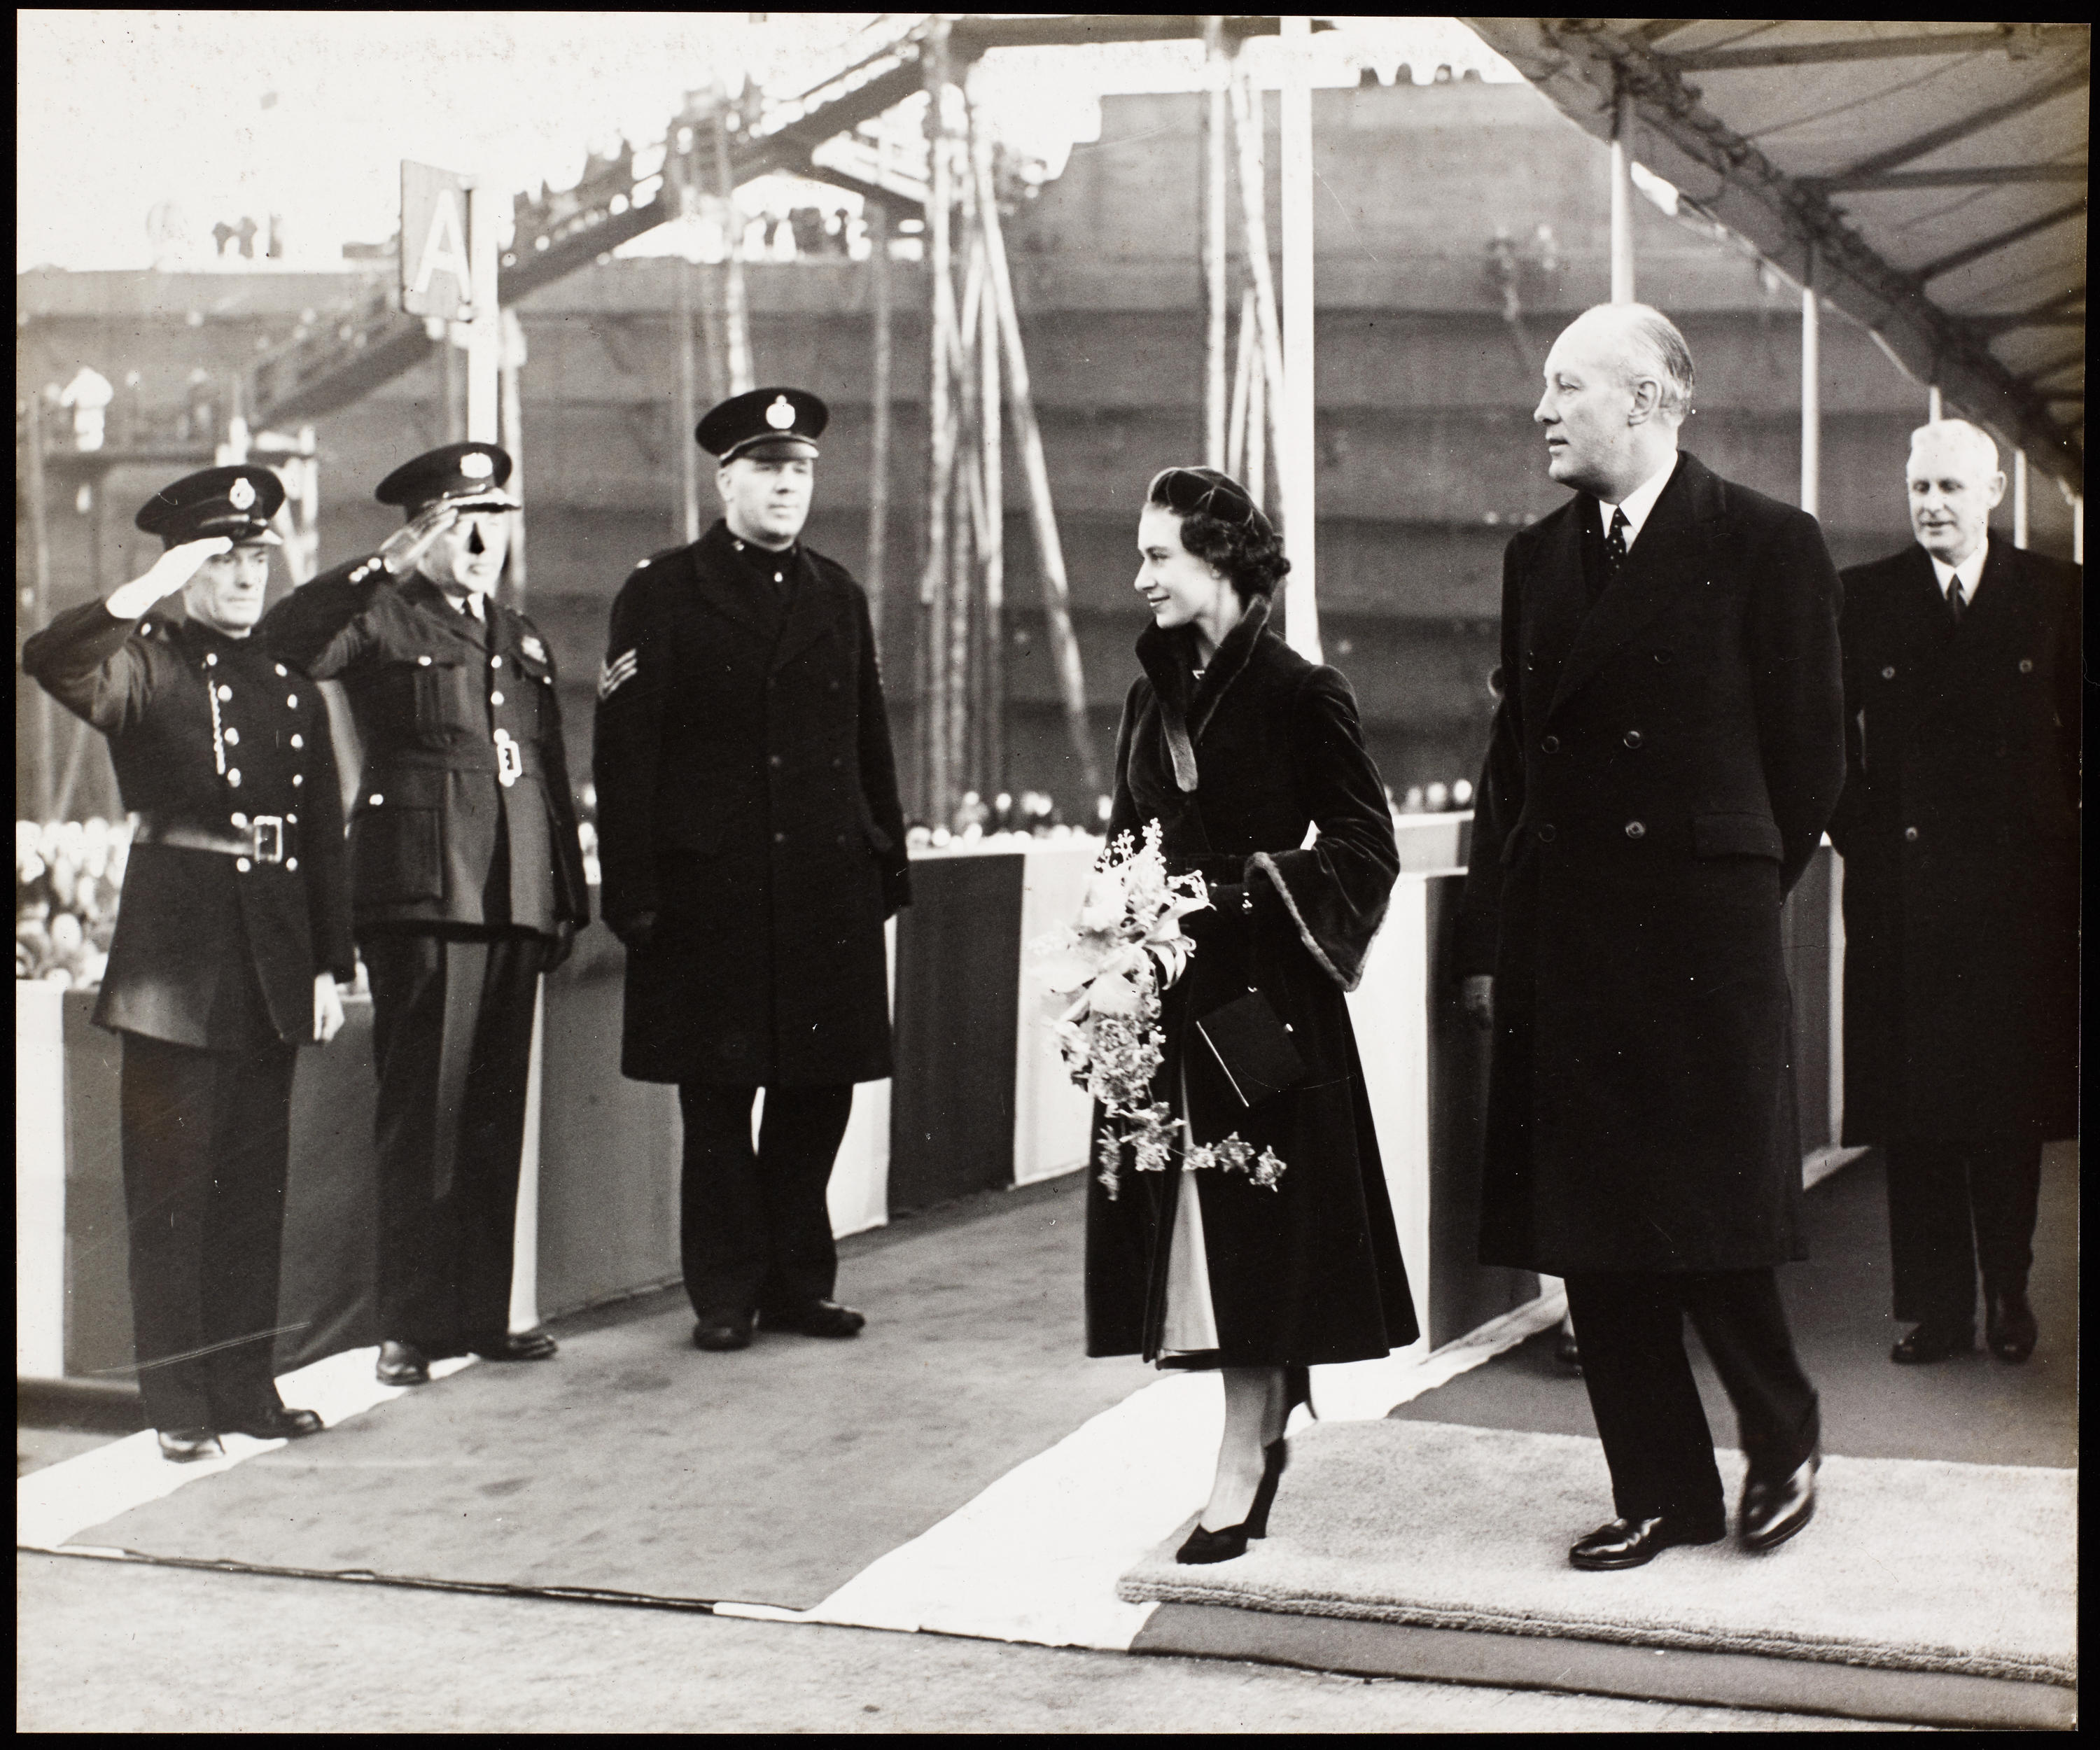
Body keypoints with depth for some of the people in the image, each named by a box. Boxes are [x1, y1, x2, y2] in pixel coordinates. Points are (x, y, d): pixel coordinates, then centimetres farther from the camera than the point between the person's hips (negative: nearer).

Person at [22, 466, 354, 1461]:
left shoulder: (294, 688, 15)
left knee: (256, 1182, 10)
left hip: (273, 961, 5)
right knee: (173, 1182, -1)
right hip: (175, 956, -5)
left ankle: (246, 1384, 19)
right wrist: (150, 592, -26)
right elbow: (50, 662, -22)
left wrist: (330, 966, 10)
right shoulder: (146, 665, 1)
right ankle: (179, 1403, 5)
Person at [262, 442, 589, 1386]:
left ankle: (483, 1314, 13)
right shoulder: (382, 620, 3)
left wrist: (566, 900, 19)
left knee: (496, 1117, 7)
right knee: (424, 1115, -6)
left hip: (514, 901, 6)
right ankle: (411, 1327, -2)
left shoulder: (524, 639, 24)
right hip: (422, 892, -6)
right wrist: (384, 566, -19)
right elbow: (278, 643, -16)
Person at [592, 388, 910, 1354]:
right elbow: (623, 754, -4)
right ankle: (726, 1293, 13)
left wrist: (889, 862, 10)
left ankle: (798, 1280, 20)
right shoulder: (661, 593, 0)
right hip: (709, 892, -4)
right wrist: (631, 890, -10)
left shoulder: (837, 595, 14)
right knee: (717, 1102, 3)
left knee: (819, 1093, 8)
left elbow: (870, 743, 16)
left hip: (828, 890, 4)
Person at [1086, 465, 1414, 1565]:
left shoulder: (1299, 694, -7)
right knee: (1187, 1219, 8)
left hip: (1262, 990, -6)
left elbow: (1366, 845, -6)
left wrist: (1255, 895, -14)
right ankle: (1265, 1426, 21)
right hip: (1165, 995, 7)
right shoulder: (1153, 697, 12)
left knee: (1255, 1225, -3)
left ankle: (1243, 1463, 1)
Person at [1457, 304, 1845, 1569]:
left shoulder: (1770, 547, -3)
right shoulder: (1539, 559, 13)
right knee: (1594, 1239, 6)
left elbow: (1810, 757, 0)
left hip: (1701, 944, -5)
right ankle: (1665, 1493, 17)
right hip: (1564, 953, 5)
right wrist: (1489, 937, 8)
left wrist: (1733, 894, 3)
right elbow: (1514, 755, 13)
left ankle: (1786, 1443, 24)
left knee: (1710, 1226, -2)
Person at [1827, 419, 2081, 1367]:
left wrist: (2055, 832, 1)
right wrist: (1860, 830, 3)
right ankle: (1935, 1308, 8)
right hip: (1903, 885, 0)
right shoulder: (1863, 598, 6)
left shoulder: (2055, 595, 5)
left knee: (2014, 1100, 4)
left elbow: (2074, 730, 7)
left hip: (2021, 886, 0)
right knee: (1916, 1110, 1)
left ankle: (2009, 1293, 17)